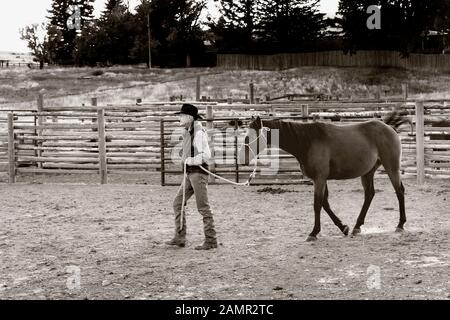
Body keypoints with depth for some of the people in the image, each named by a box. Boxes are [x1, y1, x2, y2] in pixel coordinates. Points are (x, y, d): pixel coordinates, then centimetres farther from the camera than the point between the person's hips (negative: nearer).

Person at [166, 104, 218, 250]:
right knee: (178, 203, 9)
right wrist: (185, 160, 10)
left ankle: (211, 241, 3)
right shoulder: (187, 132, 13)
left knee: (203, 207, -4)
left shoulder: (199, 133, -15)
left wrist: (190, 160, -15)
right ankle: (180, 238, 13)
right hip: (189, 173, 10)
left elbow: (206, 155, -22)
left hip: (198, 172, -10)